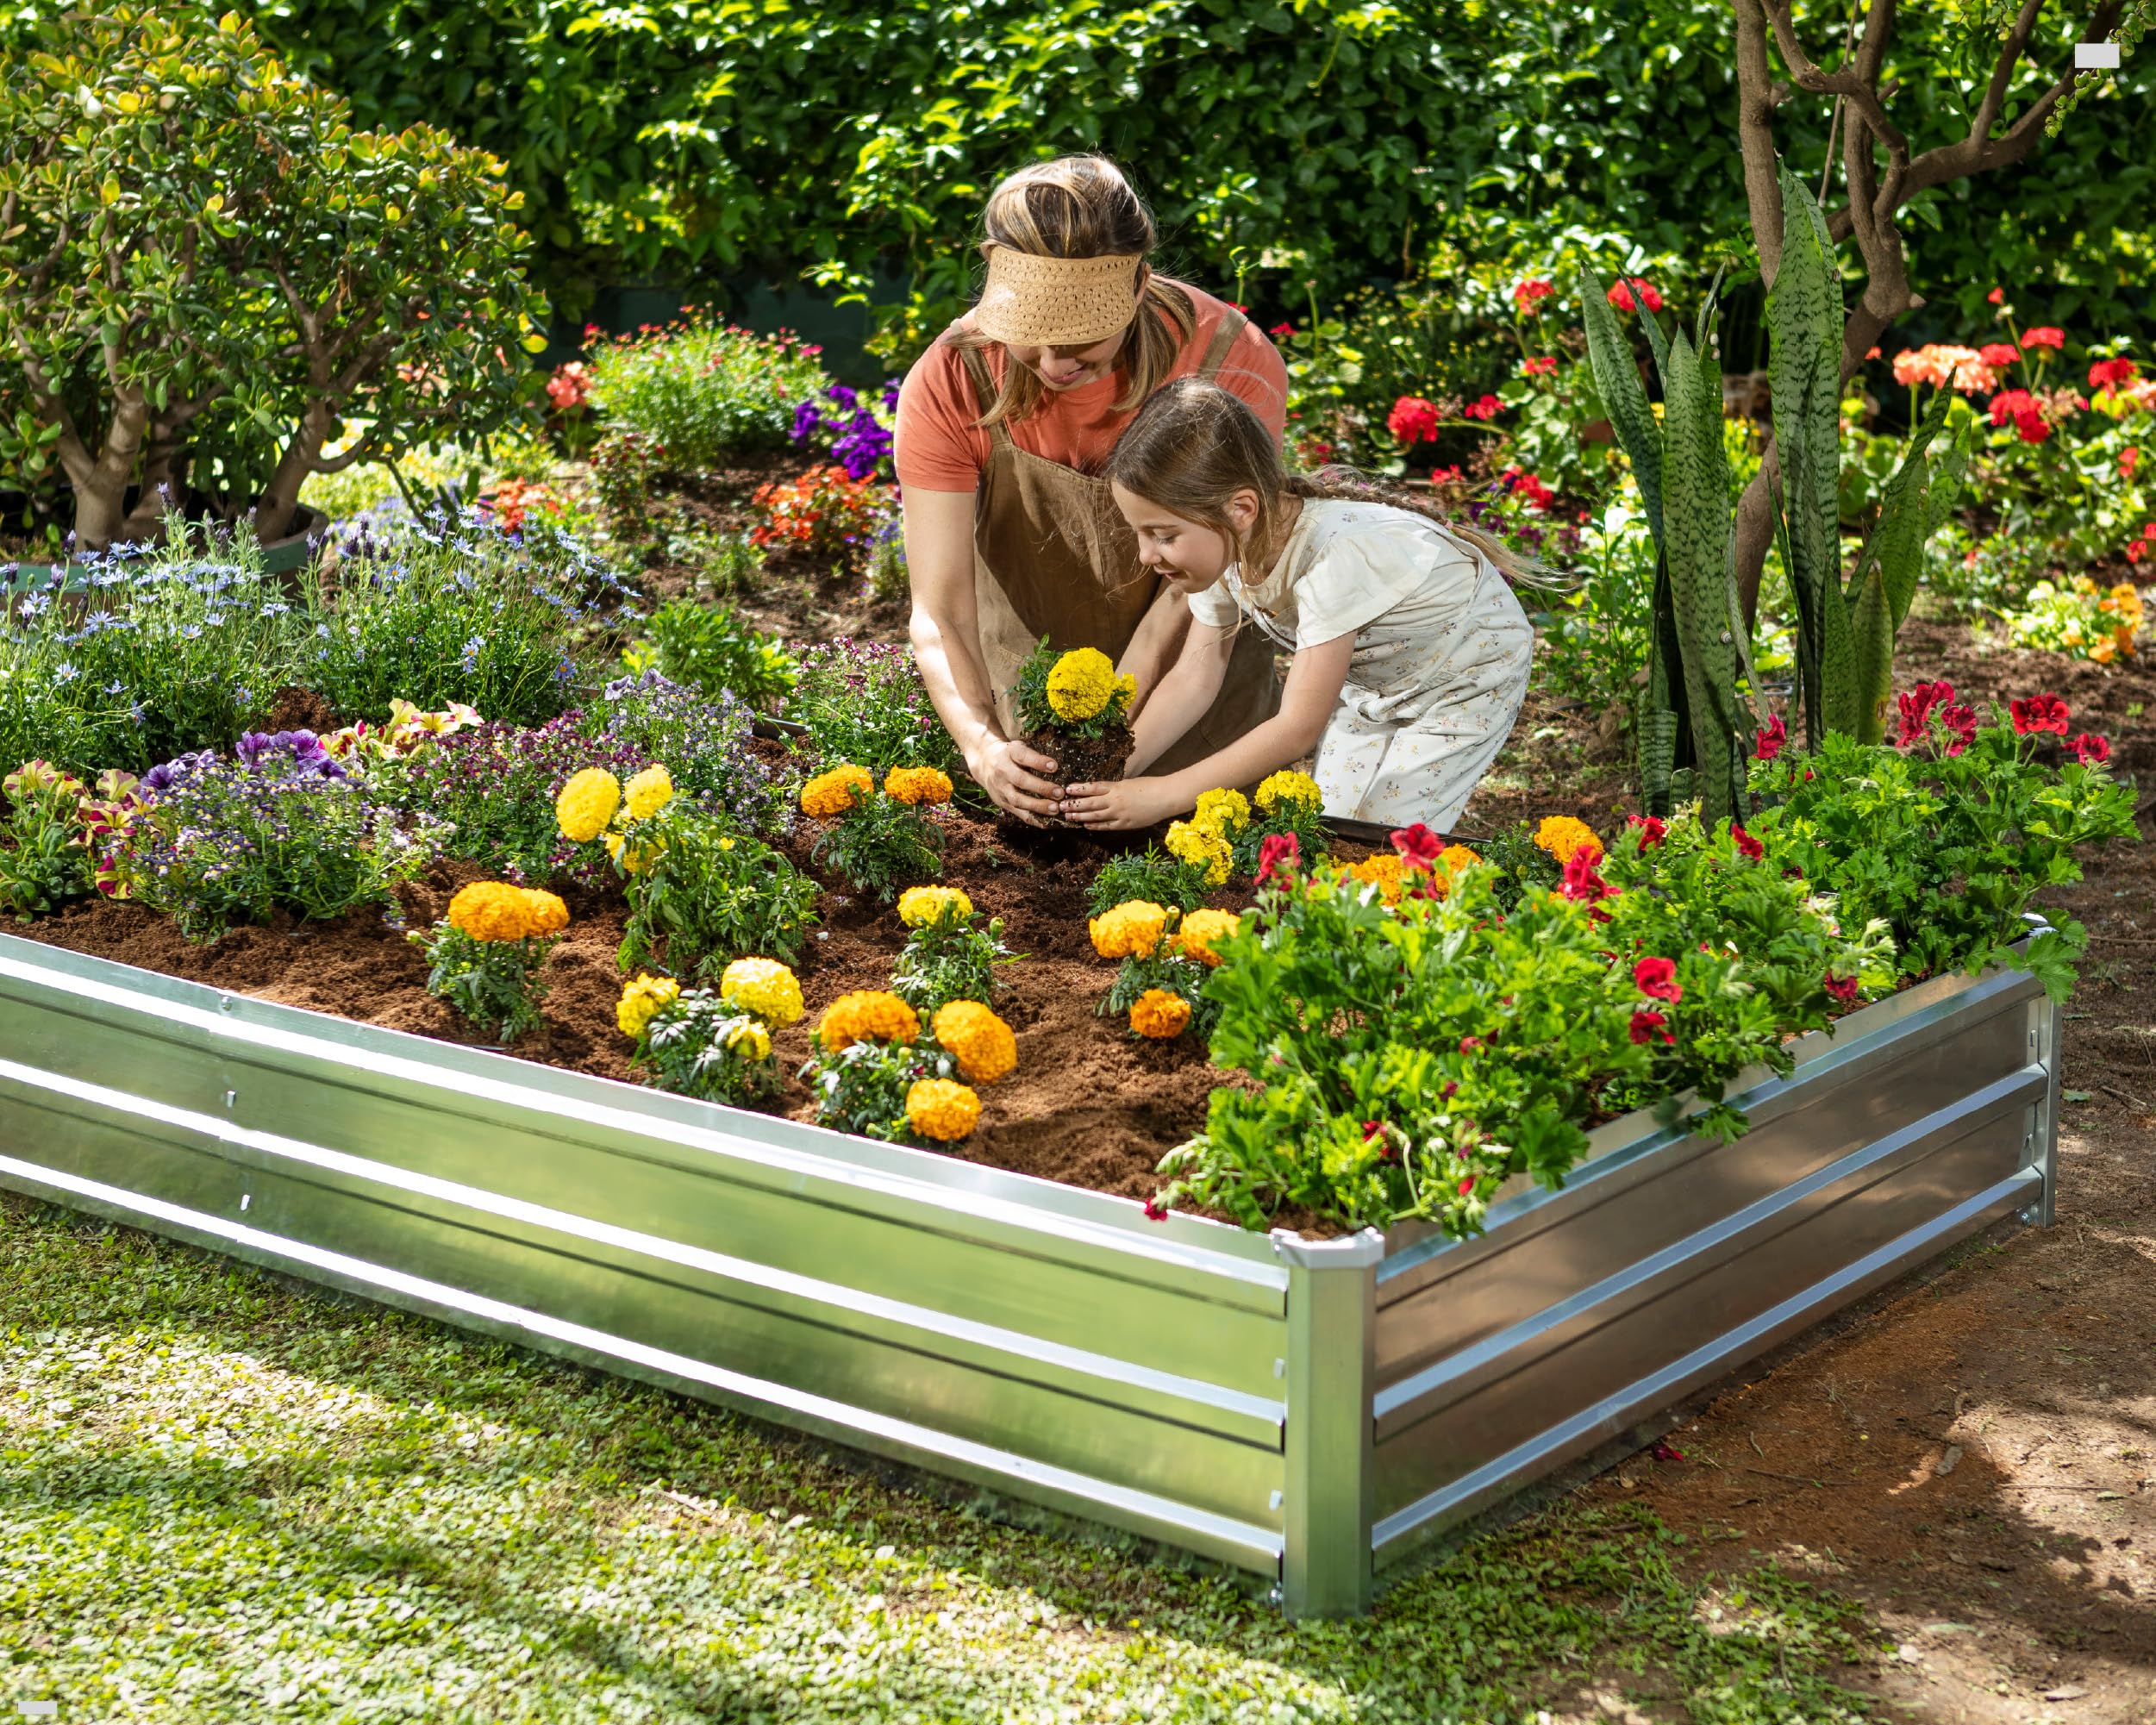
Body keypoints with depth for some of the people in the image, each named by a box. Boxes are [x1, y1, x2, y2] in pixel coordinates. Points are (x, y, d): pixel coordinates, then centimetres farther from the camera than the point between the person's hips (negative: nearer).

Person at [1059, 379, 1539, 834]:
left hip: (1468, 670, -7)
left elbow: (1298, 728, -40)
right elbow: (1194, 677, -13)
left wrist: (1165, 796, -40)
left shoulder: (1334, 557, -43)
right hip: (1368, 674, 7)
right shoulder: (1222, 542, -20)